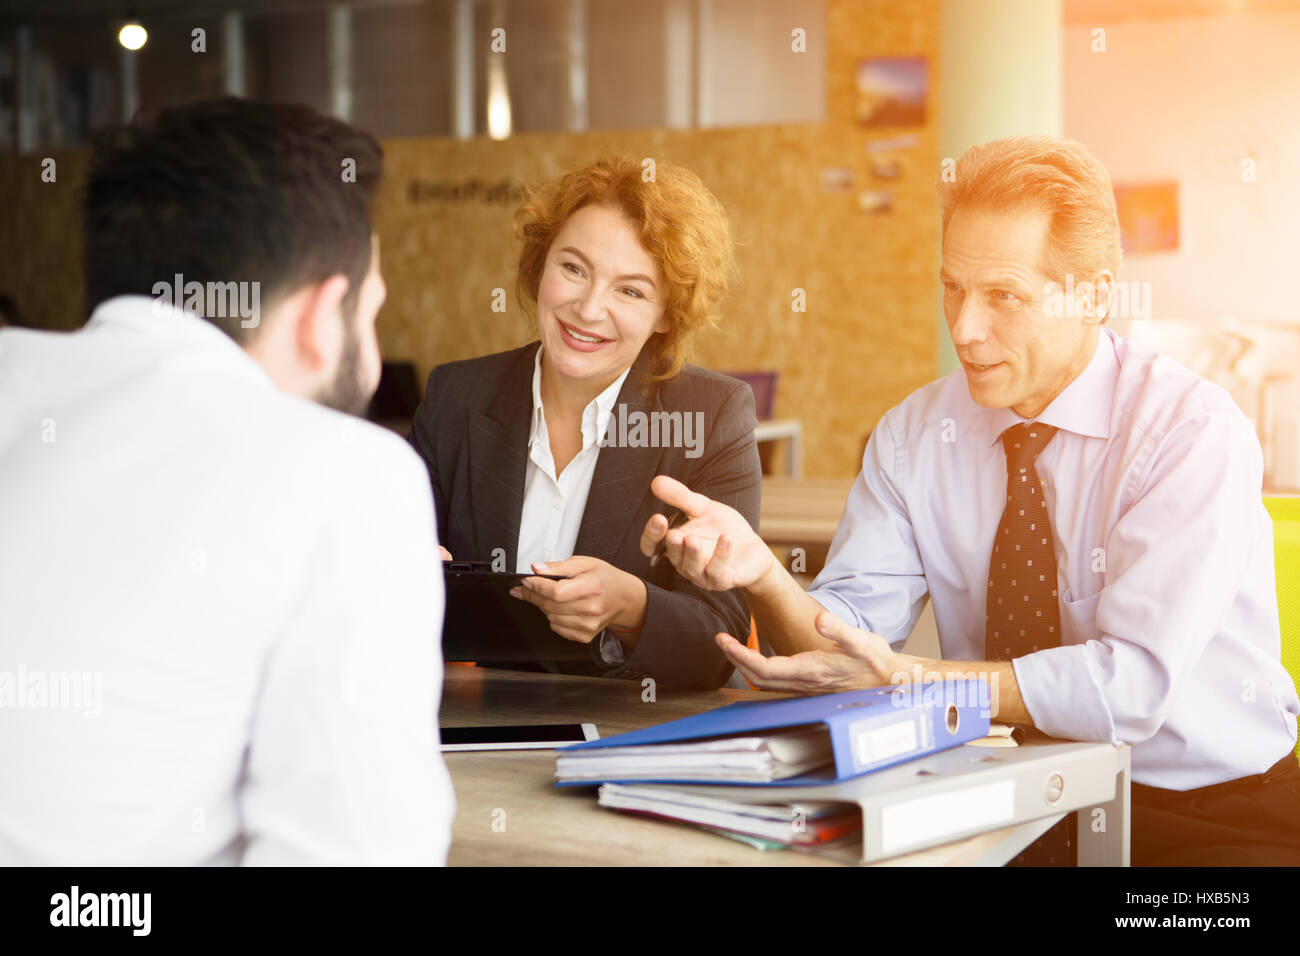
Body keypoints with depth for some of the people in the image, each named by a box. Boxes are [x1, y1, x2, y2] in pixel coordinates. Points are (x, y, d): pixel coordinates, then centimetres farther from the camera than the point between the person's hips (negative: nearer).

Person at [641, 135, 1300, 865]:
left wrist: (901, 679, -27)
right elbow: (846, 631, -5)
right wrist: (763, 578, -27)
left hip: (1222, 815, -2)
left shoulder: (1194, 429, -14)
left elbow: (1133, 683, -22)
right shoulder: (915, 435, 1)